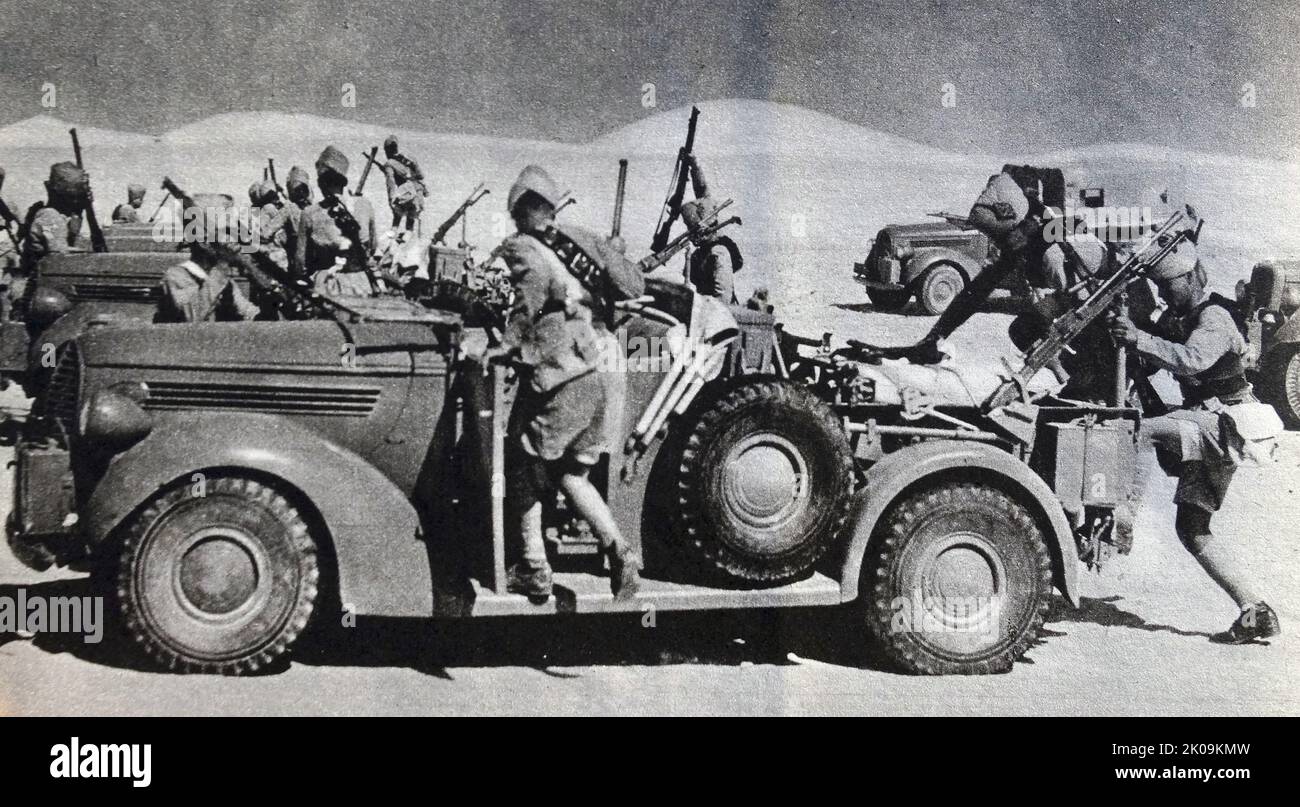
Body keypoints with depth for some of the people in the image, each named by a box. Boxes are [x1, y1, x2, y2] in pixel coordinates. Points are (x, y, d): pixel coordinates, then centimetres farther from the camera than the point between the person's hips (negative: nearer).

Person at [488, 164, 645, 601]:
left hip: (557, 380, -6)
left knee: (523, 469, 12)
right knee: (570, 473, 19)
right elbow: (632, 284, 7)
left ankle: (534, 569, 13)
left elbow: (532, 292, -24)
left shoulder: (522, 249, -6)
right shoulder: (581, 241, 10)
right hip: (599, 374, 6)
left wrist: (507, 345, -15)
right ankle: (619, 549, 5)